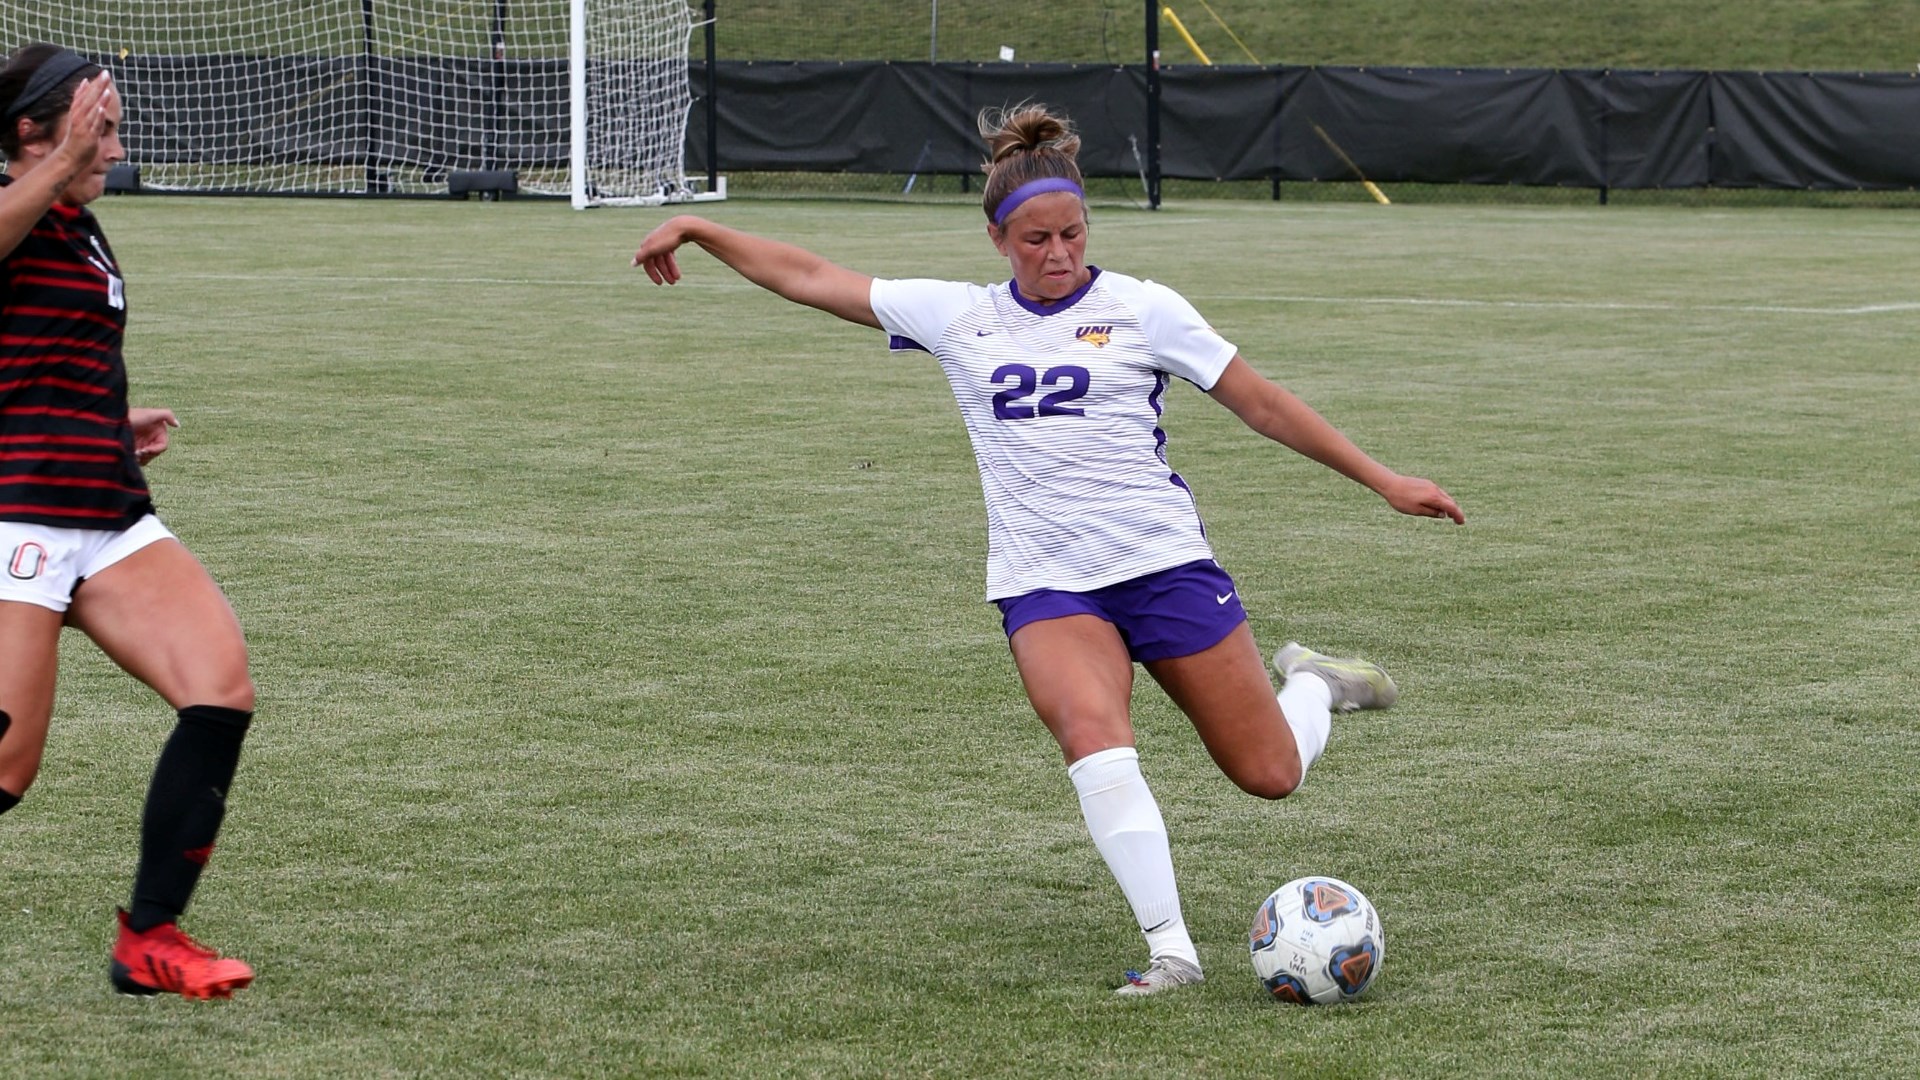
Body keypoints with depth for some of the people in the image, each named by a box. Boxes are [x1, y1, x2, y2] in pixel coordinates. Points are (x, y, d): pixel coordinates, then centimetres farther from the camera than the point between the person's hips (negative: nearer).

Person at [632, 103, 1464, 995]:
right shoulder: (958, 318, 6)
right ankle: (1169, 949, -27)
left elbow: (1262, 403, 4)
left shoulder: (1142, 310, 0)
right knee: (1092, 733, -30)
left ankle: (1313, 685, 37)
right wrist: (695, 230, 9)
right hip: (1044, 585, 1)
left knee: (1270, 775, 2)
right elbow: (811, 278, 12)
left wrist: (1381, 480, 3)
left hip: (1165, 562, -1)